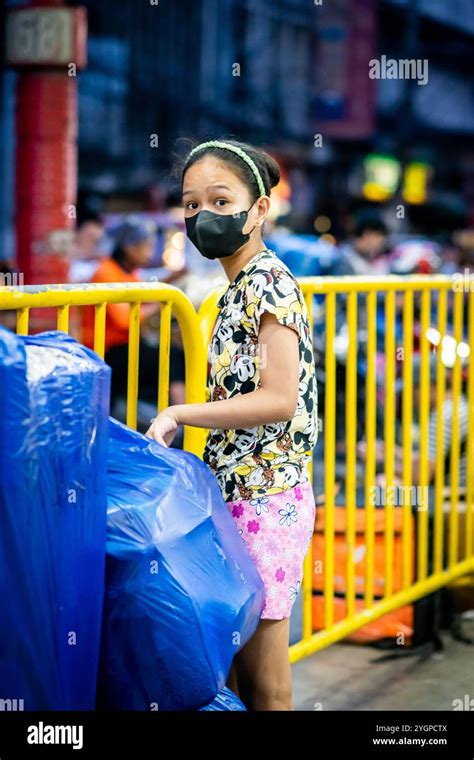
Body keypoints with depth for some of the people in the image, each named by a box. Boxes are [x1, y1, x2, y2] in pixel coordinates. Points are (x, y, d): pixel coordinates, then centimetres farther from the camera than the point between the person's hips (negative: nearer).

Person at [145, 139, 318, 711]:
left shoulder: (267, 280, -14)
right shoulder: (239, 288, 13)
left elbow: (278, 400, -21)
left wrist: (178, 414, -17)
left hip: (264, 497, -9)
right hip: (239, 492, 9)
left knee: (263, 680, -2)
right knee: (235, 659, 13)